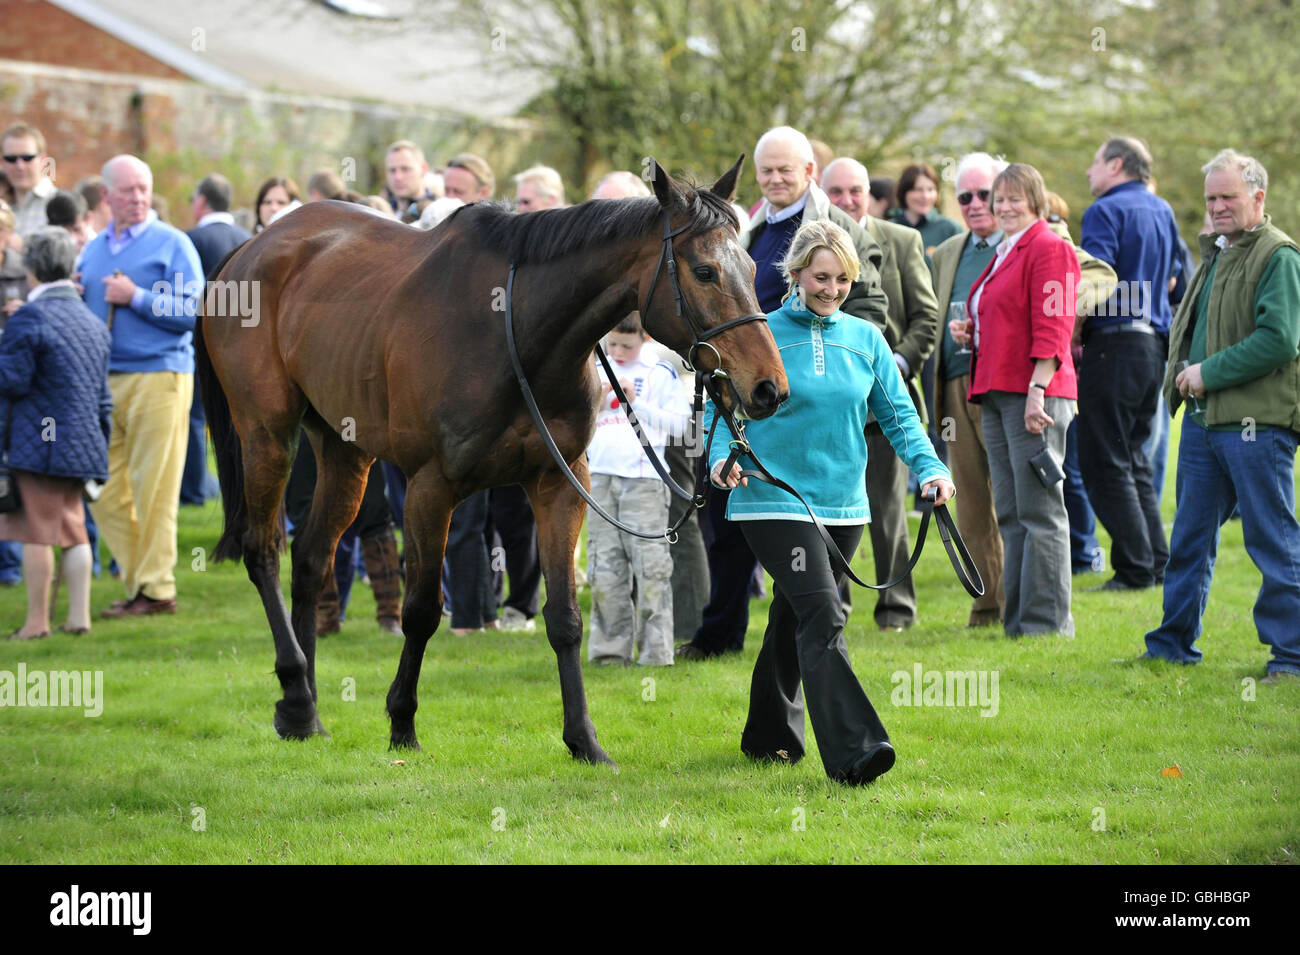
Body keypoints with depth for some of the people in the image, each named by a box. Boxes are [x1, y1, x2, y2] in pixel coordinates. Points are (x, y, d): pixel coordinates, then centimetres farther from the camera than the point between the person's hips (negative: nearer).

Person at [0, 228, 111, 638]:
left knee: (37, 531, -2)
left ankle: (37, 620, 1)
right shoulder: (93, 322, 12)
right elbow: (103, 395, 16)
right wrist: (101, 443, 22)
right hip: (83, 445, 7)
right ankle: (79, 615, 11)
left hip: (38, 444, -7)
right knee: (73, 528, 13)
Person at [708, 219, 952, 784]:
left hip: (843, 504, 5)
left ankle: (770, 735, 34)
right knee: (821, 616, -18)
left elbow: (898, 414, 10)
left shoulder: (865, 340, 9)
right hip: (773, 501, -5)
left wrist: (930, 467, -6)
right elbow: (722, 407, 0)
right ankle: (851, 752, -26)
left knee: (795, 618, 17)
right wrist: (722, 456, -19)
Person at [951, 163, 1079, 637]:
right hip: (996, 393, 10)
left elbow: (1052, 328, -15)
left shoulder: (1048, 249, -8)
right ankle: (1018, 619, 14)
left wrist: (1036, 390, -21)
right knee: (1010, 514, 10)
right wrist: (968, 331, 11)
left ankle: (1046, 620, -5)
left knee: (1039, 511, -7)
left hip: (1032, 394, -10)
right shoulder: (1003, 254, 21)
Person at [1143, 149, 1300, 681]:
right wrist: (1182, 370, 8)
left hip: (1257, 422, -9)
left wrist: (1209, 373, -17)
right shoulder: (1215, 253, 18)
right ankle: (1174, 644, 24)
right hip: (1203, 417, 9)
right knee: (1191, 536, 15)